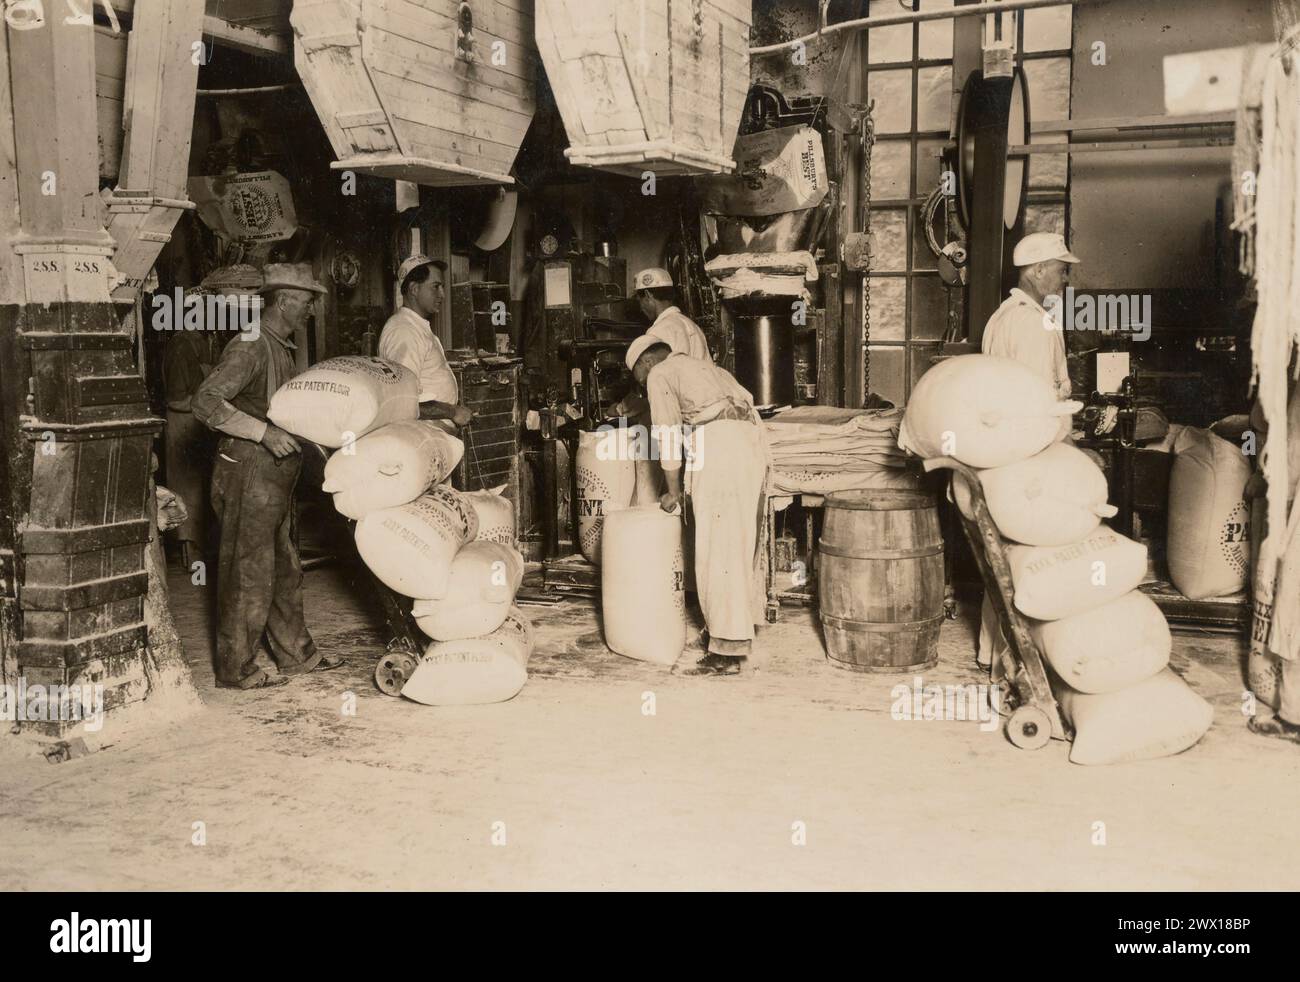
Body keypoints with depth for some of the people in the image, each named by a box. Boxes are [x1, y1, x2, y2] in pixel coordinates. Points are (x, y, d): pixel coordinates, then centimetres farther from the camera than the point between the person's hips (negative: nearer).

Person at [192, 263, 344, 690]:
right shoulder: (250, 346, -16)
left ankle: (296, 654, 29)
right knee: (248, 573, -2)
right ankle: (235, 670, 9)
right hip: (249, 472, -10)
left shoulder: (280, 347, 14)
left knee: (283, 570, 17)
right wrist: (263, 432, -29)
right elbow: (206, 402, -25)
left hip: (274, 476, 10)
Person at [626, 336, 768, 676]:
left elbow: (668, 436, 3)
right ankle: (743, 624, 26)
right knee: (742, 541, 17)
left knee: (718, 549, -7)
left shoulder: (661, 374, 10)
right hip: (753, 444, 9)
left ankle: (728, 652, -7)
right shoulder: (706, 367, 33)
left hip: (719, 446, -8)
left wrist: (673, 490, 13)